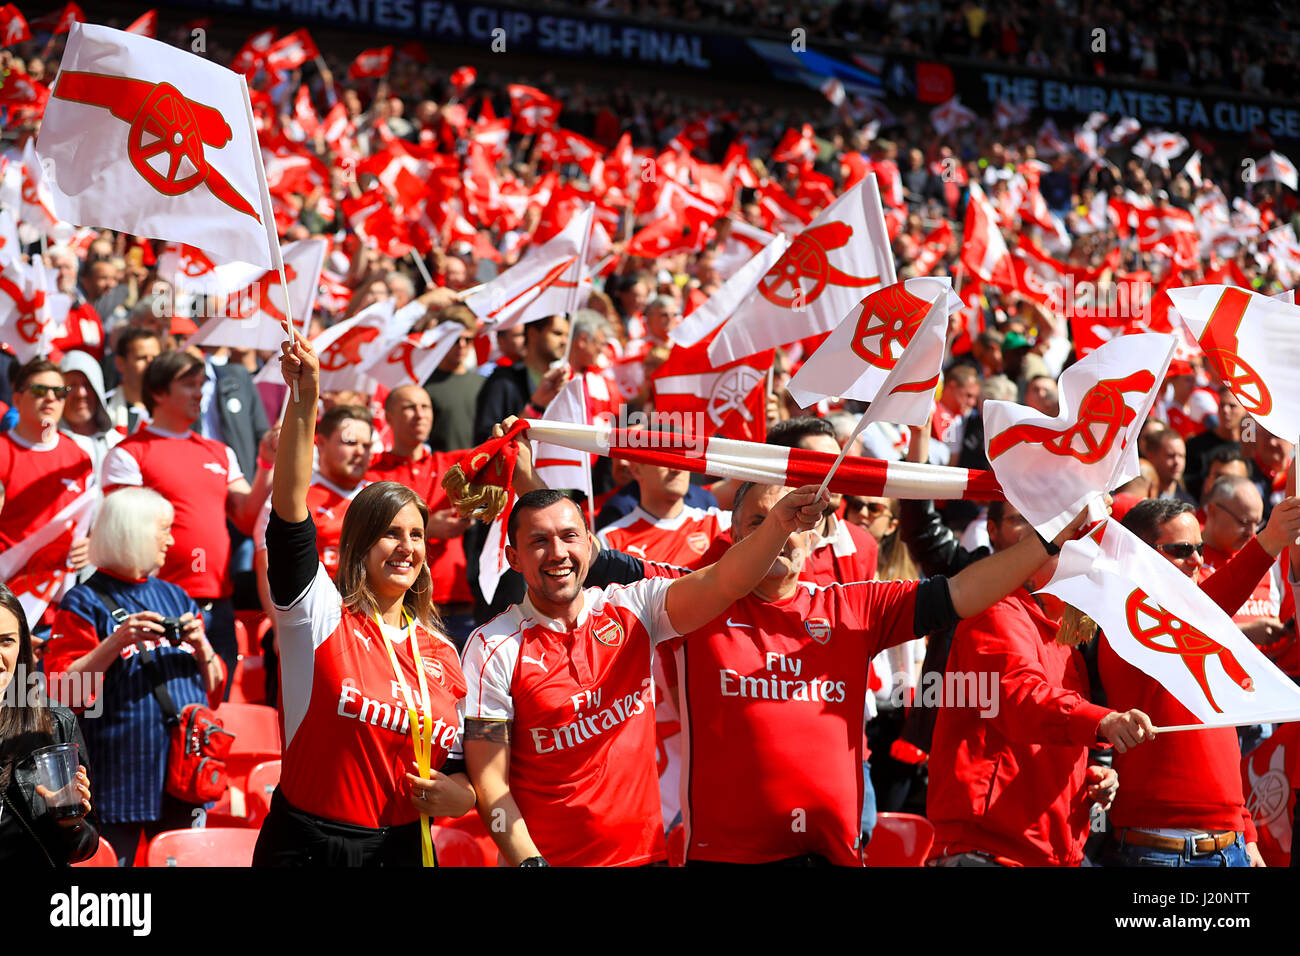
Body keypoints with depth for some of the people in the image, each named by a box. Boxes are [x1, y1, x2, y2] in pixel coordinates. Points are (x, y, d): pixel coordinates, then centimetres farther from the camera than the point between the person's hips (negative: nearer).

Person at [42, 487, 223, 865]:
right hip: (118, 780, -5)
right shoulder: (85, 603, 0)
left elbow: (215, 689, 17)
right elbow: (64, 692, -10)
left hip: (184, 777, 5)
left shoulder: (175, 597, 17)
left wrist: (201, 647, -2)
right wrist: (118, 641, -18)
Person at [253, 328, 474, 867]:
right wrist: (304, 400, -26)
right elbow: (289, 509, -17)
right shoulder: (322, 616, -4)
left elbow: (463, 772, 14)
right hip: (306, 846, -4)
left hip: (402, 847, 4)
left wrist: (451, 794, -10)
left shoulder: (443, 656, 8)